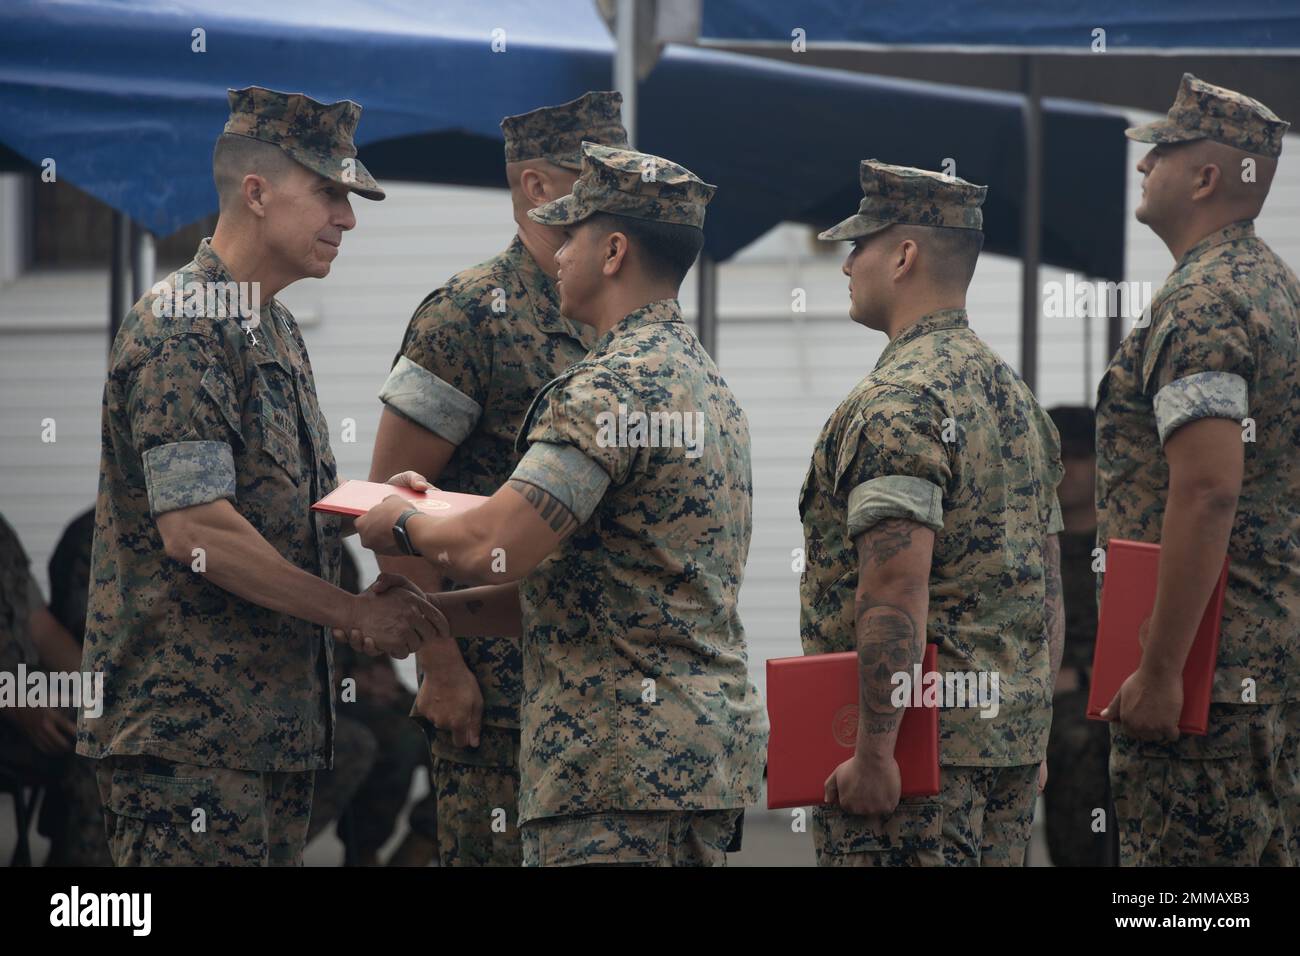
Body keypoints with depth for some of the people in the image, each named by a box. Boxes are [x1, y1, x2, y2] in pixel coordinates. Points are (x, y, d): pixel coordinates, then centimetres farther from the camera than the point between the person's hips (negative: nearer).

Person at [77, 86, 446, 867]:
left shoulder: (278, 332, 19)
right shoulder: (181, 330, -13)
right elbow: (193, 529, -21)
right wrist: (355, 610, -15)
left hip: (273, 715, 10)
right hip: (188, 721, -10)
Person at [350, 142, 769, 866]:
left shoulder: (613, 387, -14)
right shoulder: (706, 381, 20)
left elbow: (494, 549, -23)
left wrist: (403, 525, -2)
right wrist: (428, 614, 19)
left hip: (629, 771, -10)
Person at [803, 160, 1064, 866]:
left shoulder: (897, 404, -14)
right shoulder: (1015, 397, 15)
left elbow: (897, 588, -22)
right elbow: (1047, 588, 19)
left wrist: (873, 751, -21)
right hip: (1012, 740, 9)